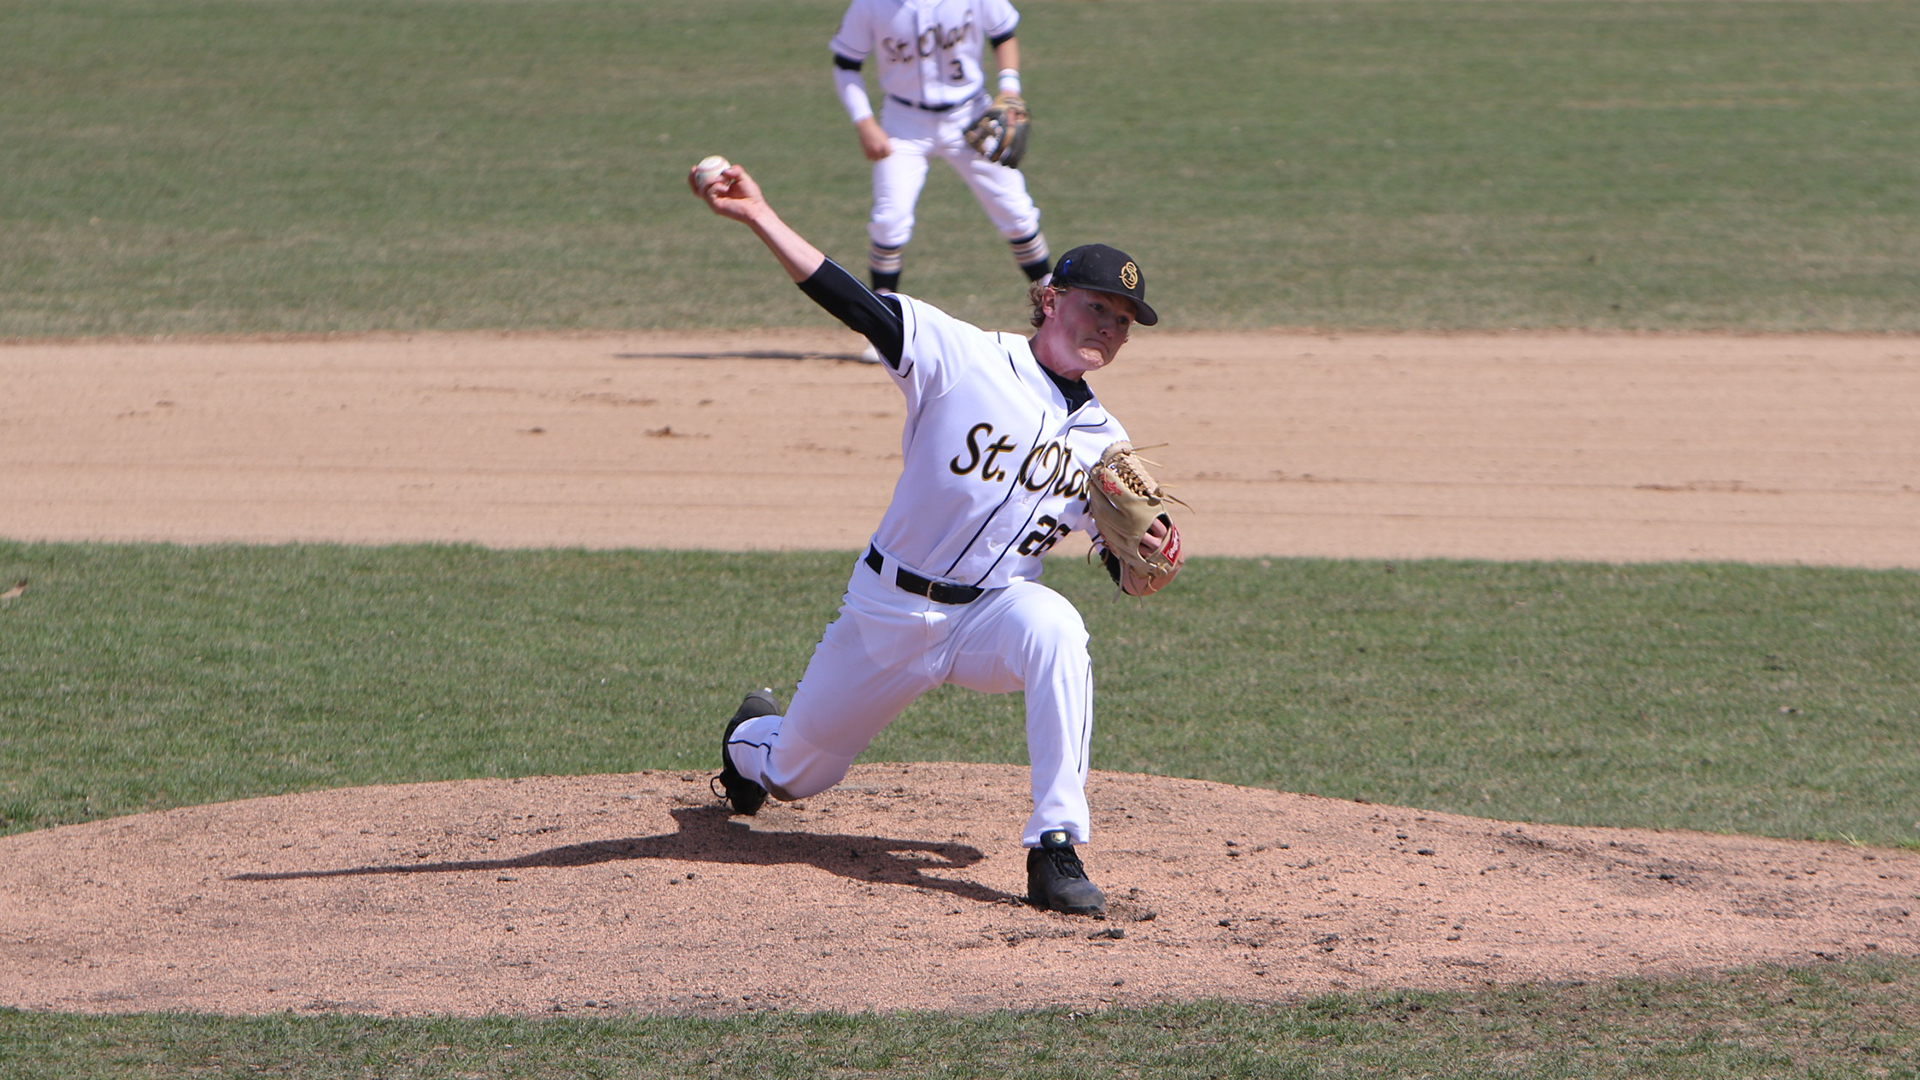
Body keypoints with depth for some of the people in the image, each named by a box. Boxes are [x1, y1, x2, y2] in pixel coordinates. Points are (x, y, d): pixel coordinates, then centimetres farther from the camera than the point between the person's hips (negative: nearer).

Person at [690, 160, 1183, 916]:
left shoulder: (1103, 441, 1)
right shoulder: (962, 357, -11)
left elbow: (1128, 576, 2)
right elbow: (850, 301, -22)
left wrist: (1151, 561, -23)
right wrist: (760, 217, -34)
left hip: (995, 613, 1)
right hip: (888, 611, -1)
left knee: (1054, 627, -35)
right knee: (793, 776, 13)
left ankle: (1056, 851, -34)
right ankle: (754, 736, 54)